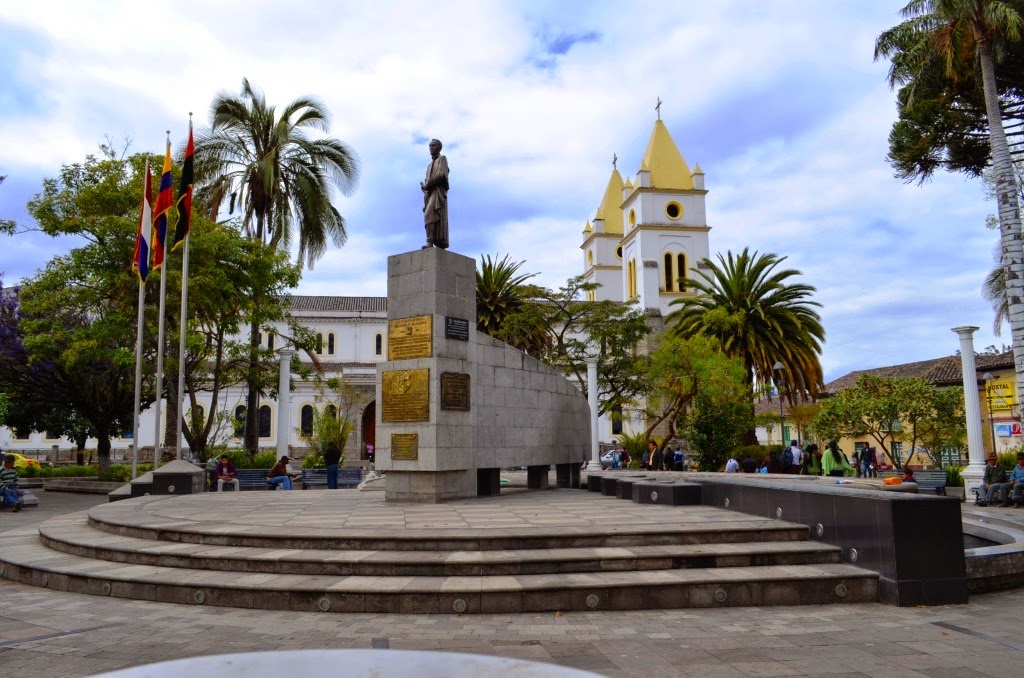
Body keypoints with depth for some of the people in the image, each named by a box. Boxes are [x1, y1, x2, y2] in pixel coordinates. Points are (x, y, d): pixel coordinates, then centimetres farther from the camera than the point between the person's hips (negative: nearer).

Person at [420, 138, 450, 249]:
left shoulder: (442, 159, 7)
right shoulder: (430, 166, 32)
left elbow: (442, 175, -10)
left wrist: (426, 185, -6)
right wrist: (423, 185, 4)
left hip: (438, 192, -8)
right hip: (429, 194, 8)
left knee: (430, 215, -28)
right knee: (435, 219, -4)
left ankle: (430, 242, -40)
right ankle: (441, 246, -12)